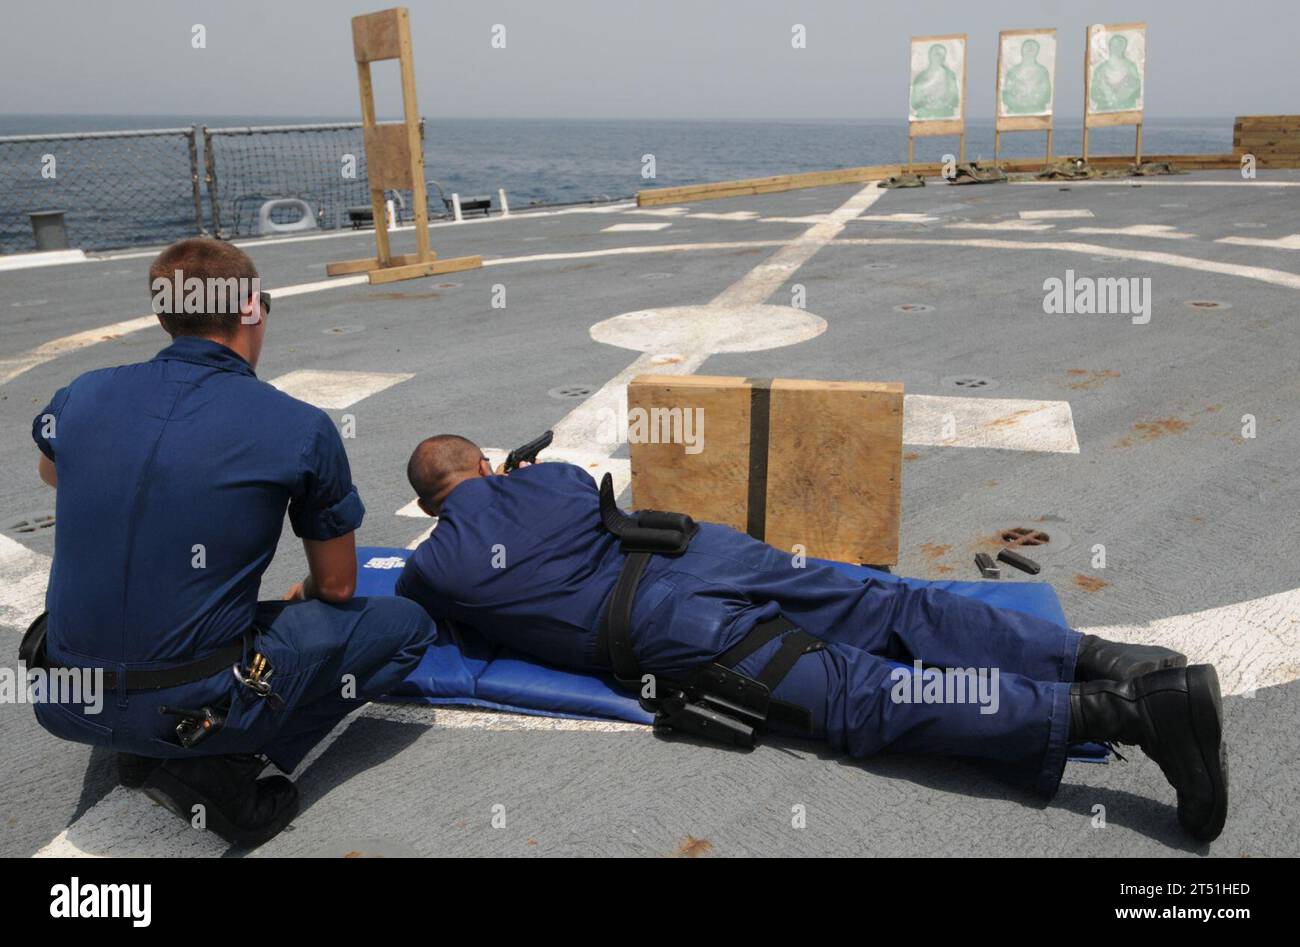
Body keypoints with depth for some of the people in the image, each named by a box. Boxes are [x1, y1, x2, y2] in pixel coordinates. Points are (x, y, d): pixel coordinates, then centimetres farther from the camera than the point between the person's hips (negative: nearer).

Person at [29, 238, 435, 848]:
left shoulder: (84, 395, 1)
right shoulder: (302, 429, -11)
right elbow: (337, 587, 1)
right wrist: (302, 598, 25)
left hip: (67, 707, 6)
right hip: (193, 707, -5)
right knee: (406, 625, 9)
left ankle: (149, 752, 14)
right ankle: (223, 768, -2)